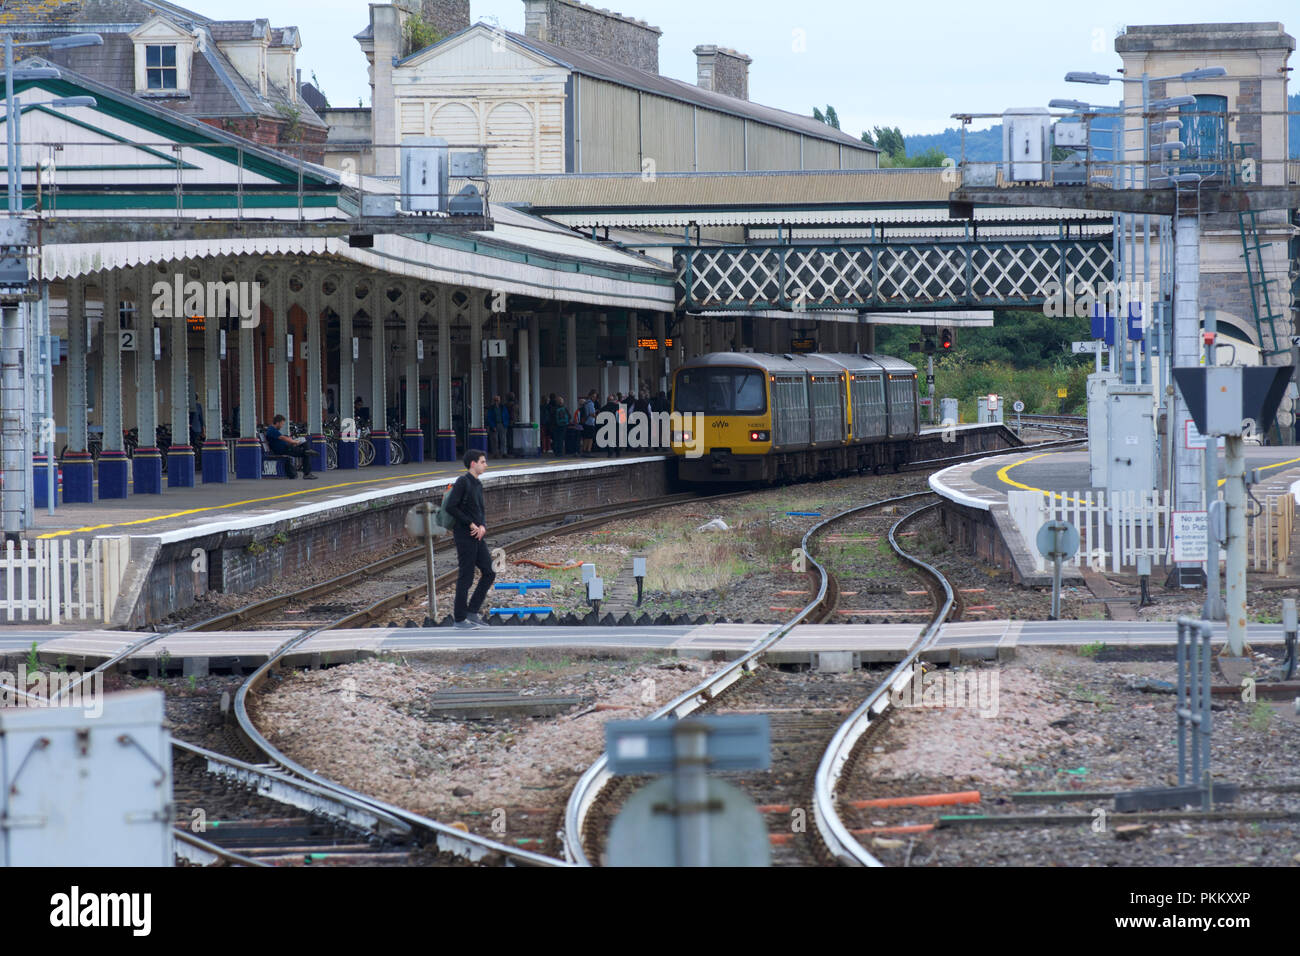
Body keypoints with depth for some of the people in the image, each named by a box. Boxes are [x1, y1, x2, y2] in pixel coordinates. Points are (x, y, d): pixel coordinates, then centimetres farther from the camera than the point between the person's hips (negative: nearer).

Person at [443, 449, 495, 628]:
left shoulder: (478, 485, 16)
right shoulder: (462, 482, -10)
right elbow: (450, 507, -17)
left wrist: (482, 526, -2)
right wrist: (471, 524, -15)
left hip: (477, 537, 9)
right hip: (464, 537, -9)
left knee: (489, 573, 5)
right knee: (466, 576, -4)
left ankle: (472, 612, 10)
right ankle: (460, 618, 2)